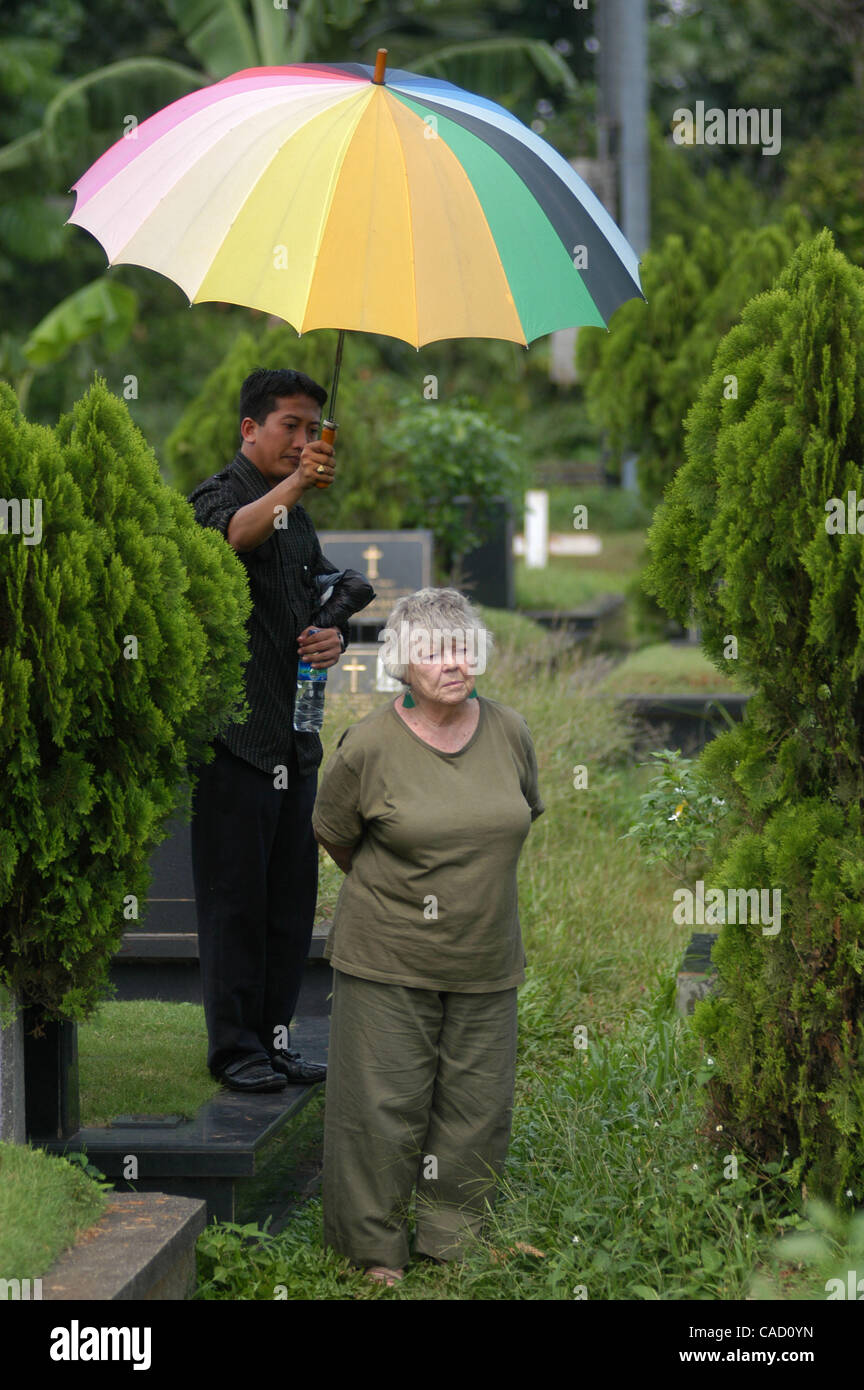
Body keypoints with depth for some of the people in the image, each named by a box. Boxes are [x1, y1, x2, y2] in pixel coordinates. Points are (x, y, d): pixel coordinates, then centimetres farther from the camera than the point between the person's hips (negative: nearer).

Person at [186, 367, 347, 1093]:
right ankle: (234, 1048, 1)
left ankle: (275, 1039, 18)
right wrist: (295, 483, -46)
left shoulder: (298, 515, 19)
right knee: (235, 897, -4)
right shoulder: (219, 495, -5)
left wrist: (333, 637, -3)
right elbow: (235, 534, -29)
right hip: (235, 734, -8)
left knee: (292, 896, 10)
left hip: (294, 736, 8)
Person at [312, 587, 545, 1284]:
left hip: (485, 959, 4)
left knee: (475, 1103, 7)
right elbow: (333, 832, 5)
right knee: (385, 1104, -1)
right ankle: (375, 1247, 14)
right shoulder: (369, 745, -12)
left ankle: (454, 1241, 21)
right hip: (388, 958, -4)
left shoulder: (510, 732, -1)